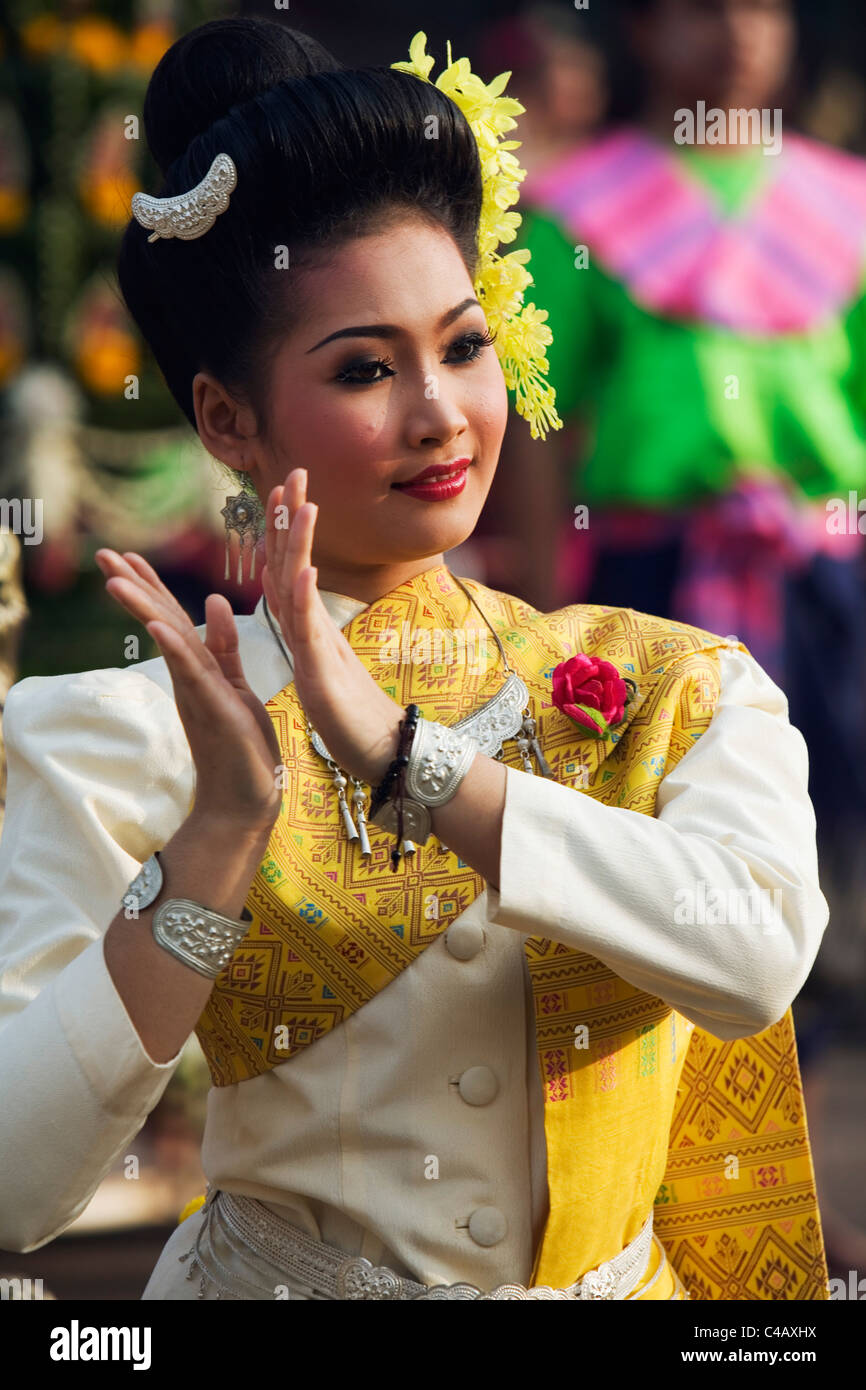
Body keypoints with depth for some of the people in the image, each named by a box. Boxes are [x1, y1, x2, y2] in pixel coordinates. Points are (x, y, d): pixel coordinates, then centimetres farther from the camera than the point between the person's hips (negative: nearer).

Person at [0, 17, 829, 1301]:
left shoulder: (674, 693, -5)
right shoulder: (122, 739, -12)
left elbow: (759, 954, -25)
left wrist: (401, 754, -29)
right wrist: (219, 835, -29)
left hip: (622, 1283, 2)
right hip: (277, 1284, -2)